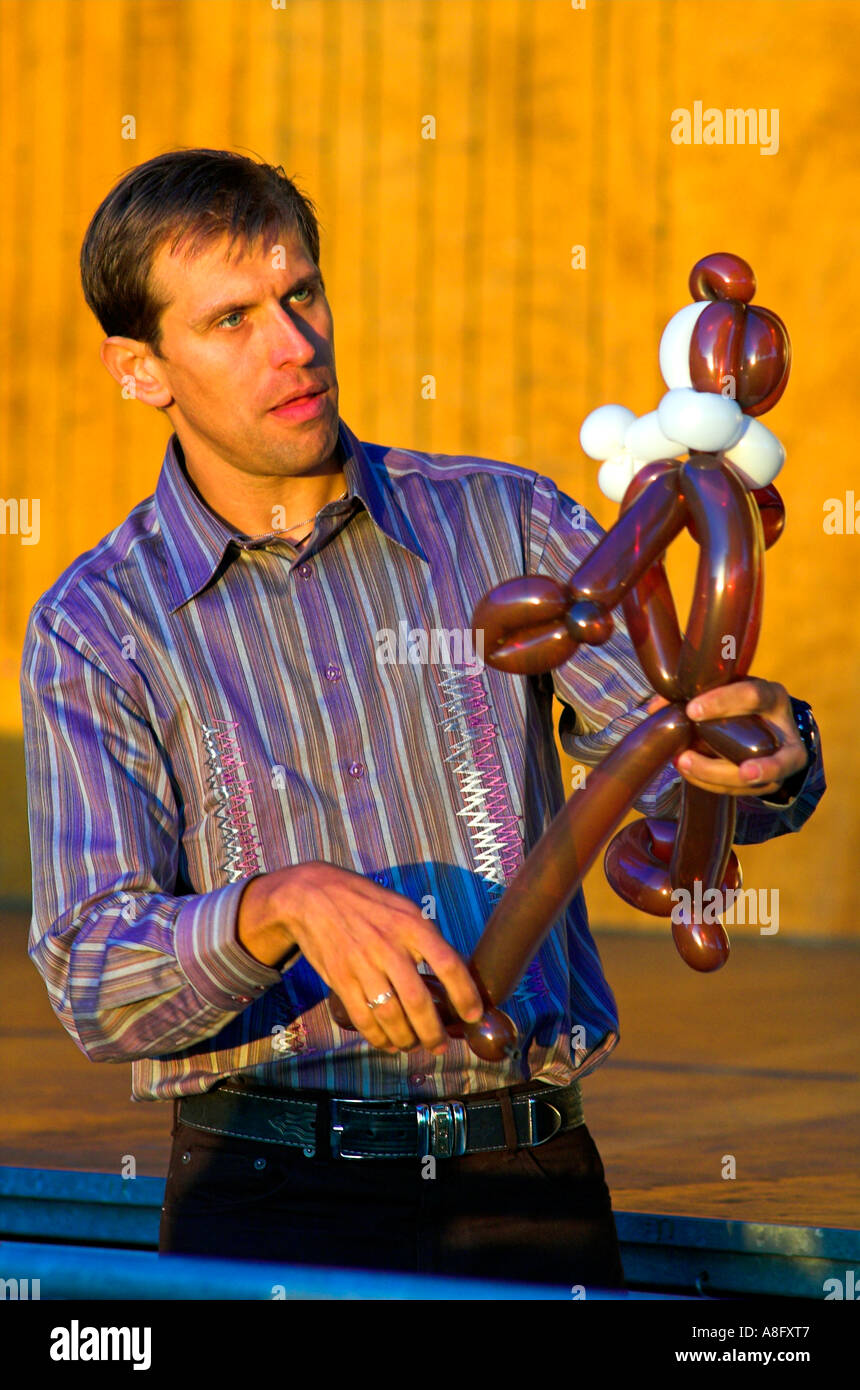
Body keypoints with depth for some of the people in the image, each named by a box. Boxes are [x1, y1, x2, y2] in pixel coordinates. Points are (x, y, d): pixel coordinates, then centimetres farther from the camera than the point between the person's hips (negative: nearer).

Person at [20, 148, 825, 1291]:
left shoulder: (504, 523, 10)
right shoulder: (97, 629, 3)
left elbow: (665, 758, 0)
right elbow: (96, 986, -6)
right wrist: (285, 905, -25)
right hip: (268, 1202, -1)